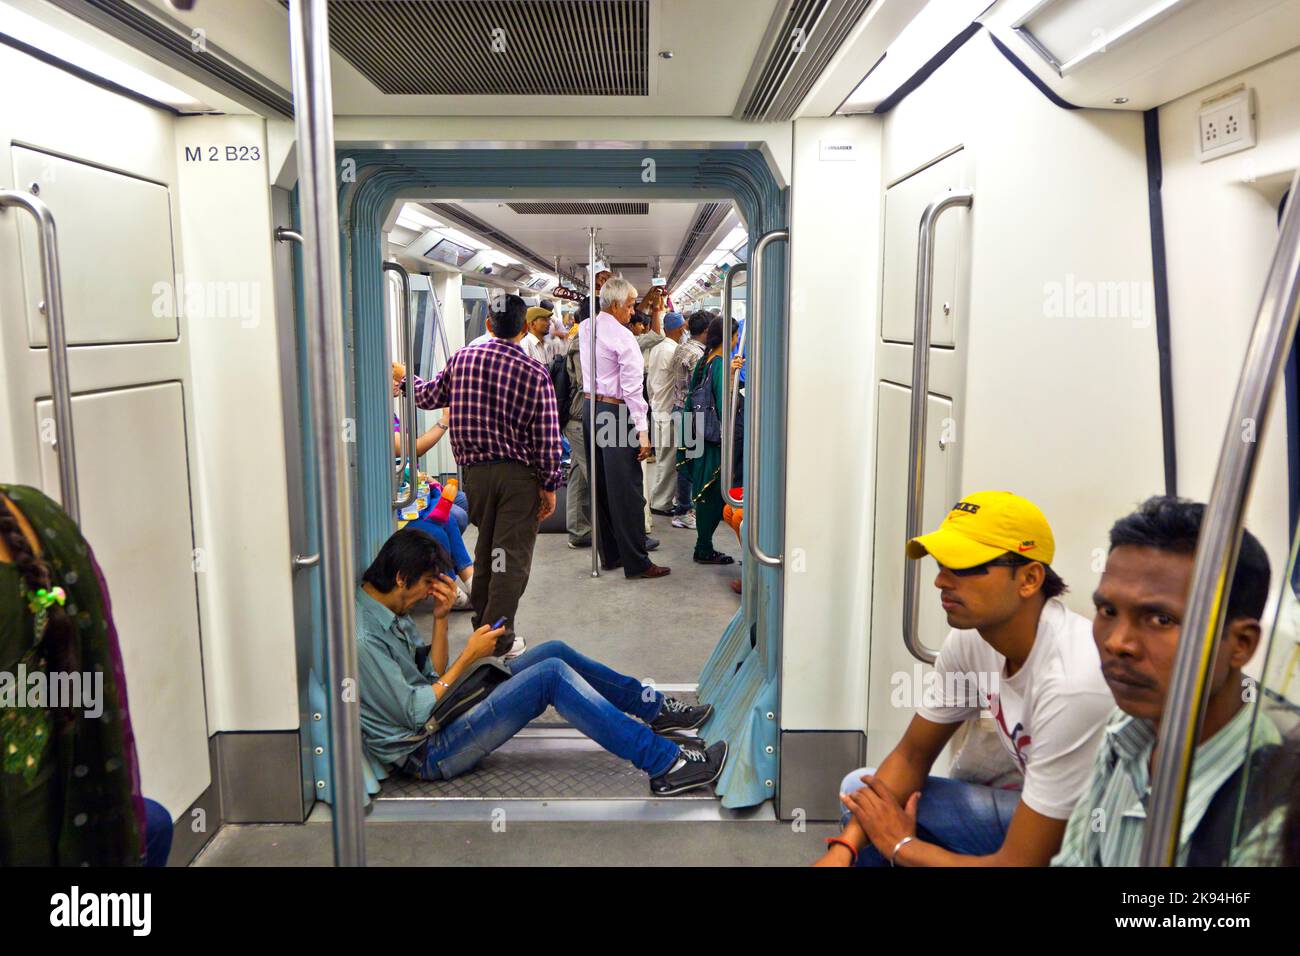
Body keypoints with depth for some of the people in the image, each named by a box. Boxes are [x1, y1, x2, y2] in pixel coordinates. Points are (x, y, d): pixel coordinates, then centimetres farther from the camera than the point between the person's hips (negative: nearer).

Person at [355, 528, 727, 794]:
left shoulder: (390, 610, 4)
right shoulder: (364, 640, -25)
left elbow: (432, 676, 6)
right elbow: (416, 713, -23)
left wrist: (440, 619, -7)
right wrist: (468, 657, -17)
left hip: (438, 711, 10)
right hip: (427, 753, -10)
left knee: (555, 651, 5)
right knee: (552, 675, -22)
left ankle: (653, 708, 19)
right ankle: (665, 764, -20)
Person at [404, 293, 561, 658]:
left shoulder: (461, 359, 1)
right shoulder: (535, 372, -9)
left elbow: (429, 397, 16)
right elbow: (547, 436, -10)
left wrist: (408, 379, 37)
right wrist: (550, 484, -3)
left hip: (476, 470, 4)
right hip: (520, 474, -4)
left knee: (485, 549, 21)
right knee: (512, 556, 3)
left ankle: (481, 623, 34)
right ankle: (498, 638, 6)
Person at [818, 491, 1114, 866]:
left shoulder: (1072, 684, -33)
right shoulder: (971, 636, -10)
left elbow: (1020, 863, -27)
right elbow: (912, 755, 3)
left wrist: (901, 845, -11)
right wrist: (842, 849, -11)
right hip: (1035, 813, 7)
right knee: (862, 792, 3)